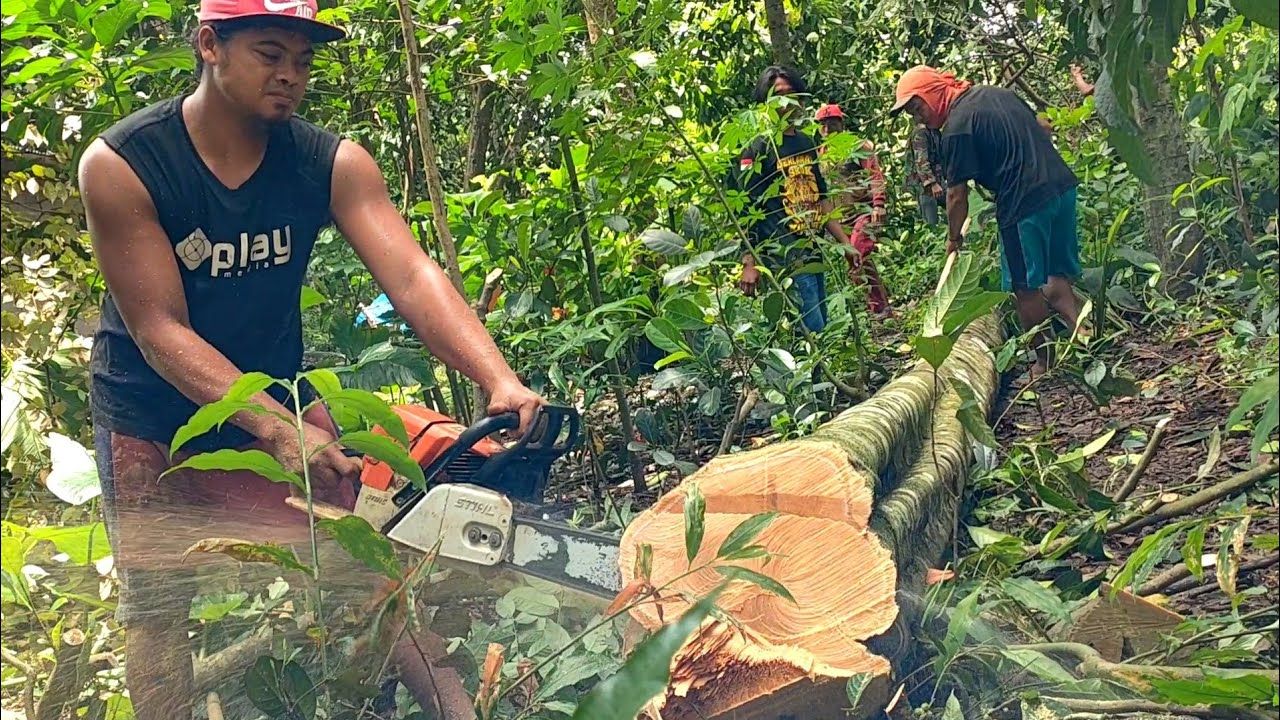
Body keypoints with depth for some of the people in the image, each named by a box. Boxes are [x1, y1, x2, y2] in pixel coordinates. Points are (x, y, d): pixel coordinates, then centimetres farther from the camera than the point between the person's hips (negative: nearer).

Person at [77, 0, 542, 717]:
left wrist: (501, 381, -42)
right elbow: (161, 332, -23)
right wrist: (280, 434, -35)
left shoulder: (333, 163, -12)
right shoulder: (121, 165, -20)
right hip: (152, 424, -2)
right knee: (158, 611, 6)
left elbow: (412, 277, -25)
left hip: (279, 404, 2)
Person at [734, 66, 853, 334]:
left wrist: (845, 243, 17)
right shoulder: (758, 148, -6)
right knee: (812, 332, -11)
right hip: (784, 261, -8)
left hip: (812, 255, 8)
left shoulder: (807, 143, 16)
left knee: (821, 330, 10)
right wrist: (749, 263, -20)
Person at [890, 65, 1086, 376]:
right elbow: (1043, 129, 23)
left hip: (1025, 202, -8)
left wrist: (953, 237, 9)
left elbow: (957, 194, -6)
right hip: (1062, 184, 8)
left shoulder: (957, 128, -10)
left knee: (1026, 287, 5)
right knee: (1057, 276, 12)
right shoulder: (996, 93, 14)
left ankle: (1043, 362, 14)